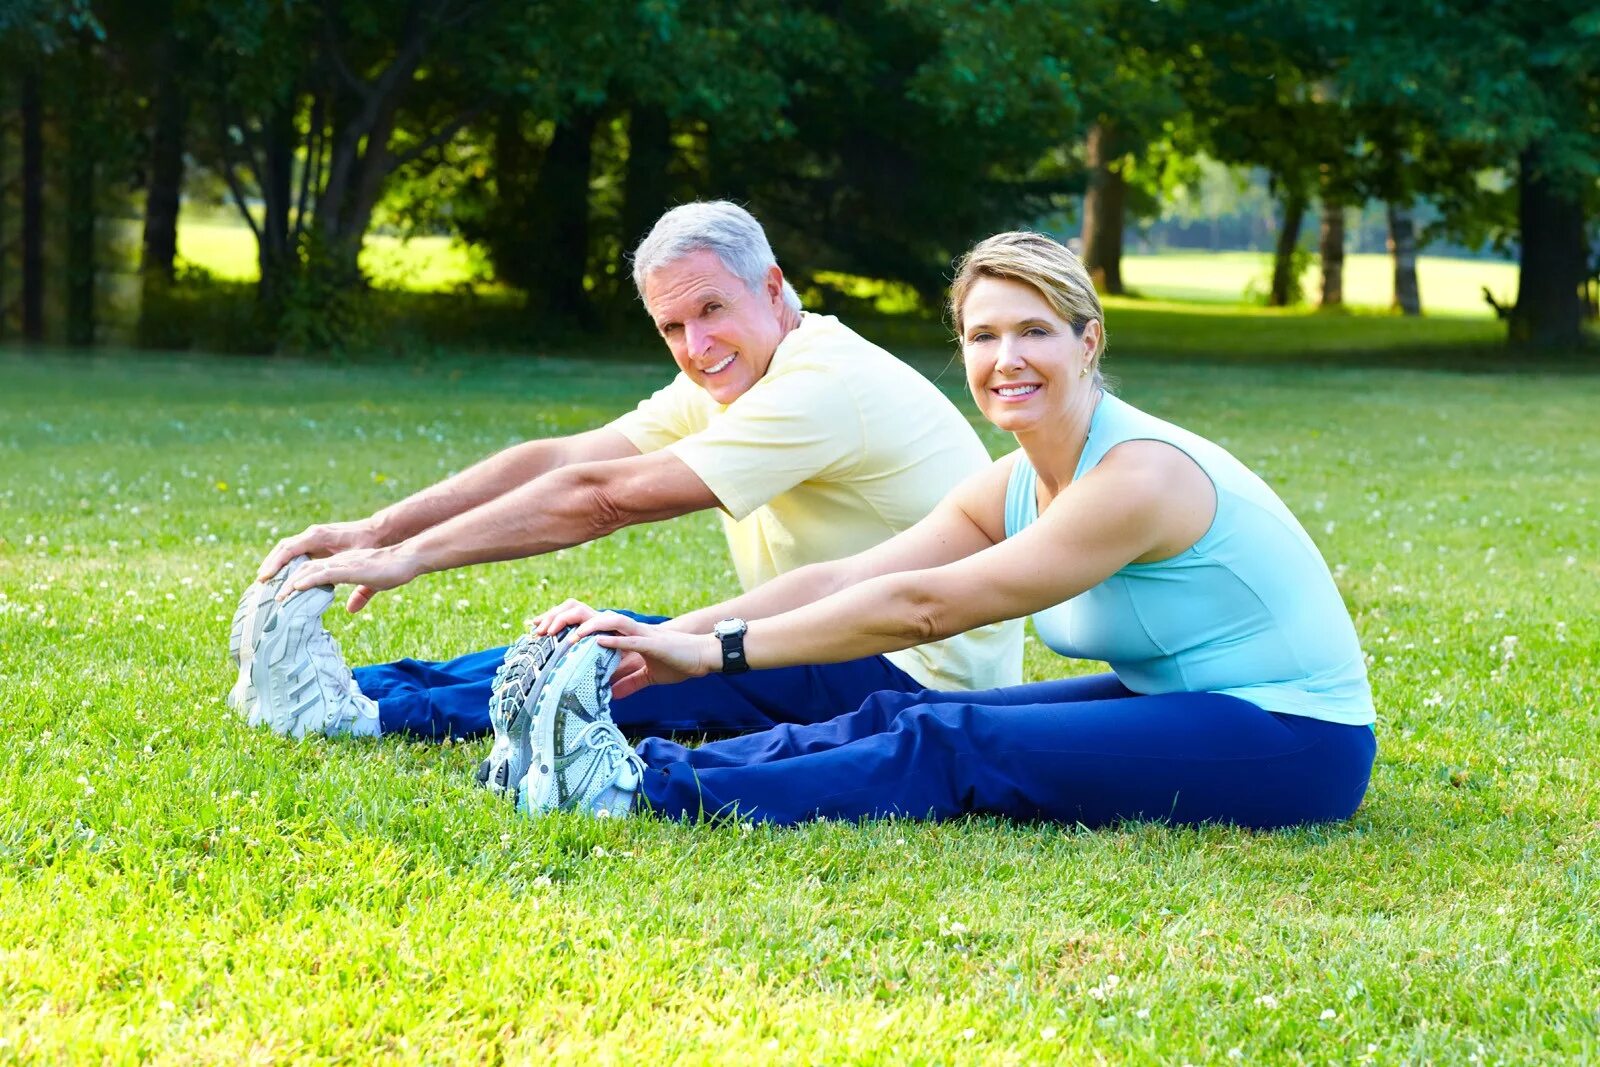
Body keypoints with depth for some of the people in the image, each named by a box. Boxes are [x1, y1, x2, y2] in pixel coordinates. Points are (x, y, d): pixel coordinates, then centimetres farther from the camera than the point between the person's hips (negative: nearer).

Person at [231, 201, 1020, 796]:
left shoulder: (825, 384, -22)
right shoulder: (729, 380, 8)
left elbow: (604, 499, -24)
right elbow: (561, 460, 0)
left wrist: (408, 557, -21)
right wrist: (376, 530, -9)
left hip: (923, 678, -9)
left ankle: (363, 712, -15)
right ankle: (340, 686, -2)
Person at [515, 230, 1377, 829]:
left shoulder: (1141, 476, -23)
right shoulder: (1010, 490, 4)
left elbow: (923, 607, -24)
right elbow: (843, 579, -5)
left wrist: (717, 651, -24)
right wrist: (669, 636, -18)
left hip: (1293, 745, -8)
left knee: (956, 748, -23)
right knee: (901, 715, -10)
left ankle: (650, 791, -29)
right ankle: (637, 767, -19)